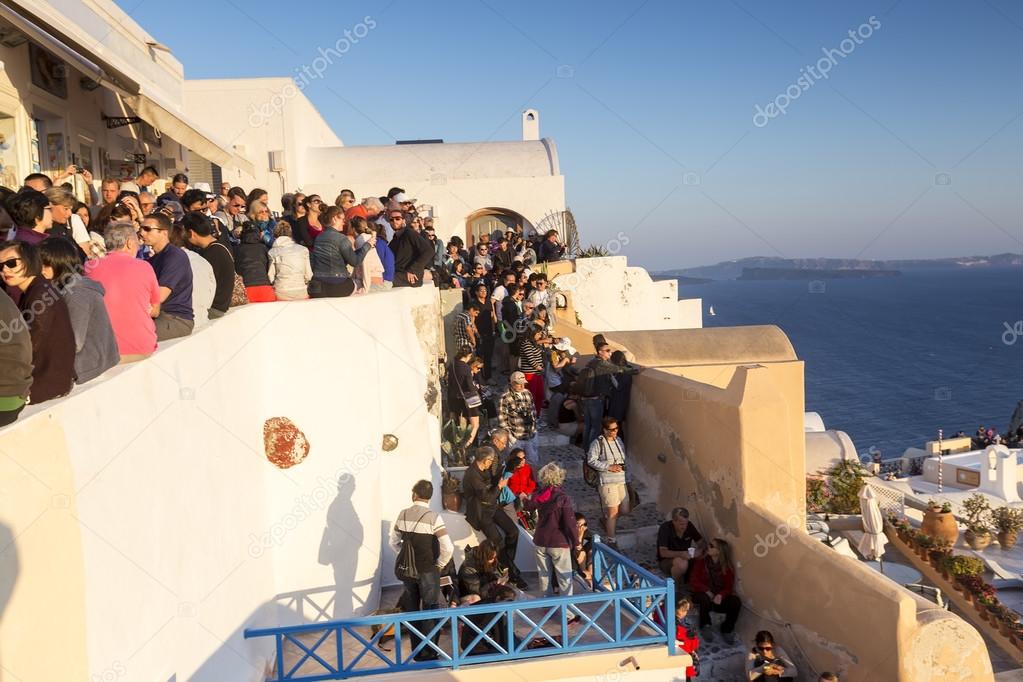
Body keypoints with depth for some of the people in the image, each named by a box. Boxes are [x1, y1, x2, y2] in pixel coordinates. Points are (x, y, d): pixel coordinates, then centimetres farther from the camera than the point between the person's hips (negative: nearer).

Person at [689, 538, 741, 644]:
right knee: (705, 599, -37)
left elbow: (729, 587, -4)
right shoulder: (700, 561, -3)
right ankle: (705, 627, -10)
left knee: (735, 601, -27)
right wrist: (707, 591, -22)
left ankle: (727, 629, -2)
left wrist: (721, 595, -27)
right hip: (703, 595, -1)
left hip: (719, 598, 2)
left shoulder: (728, 567, -1)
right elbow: (693, 582, -6)